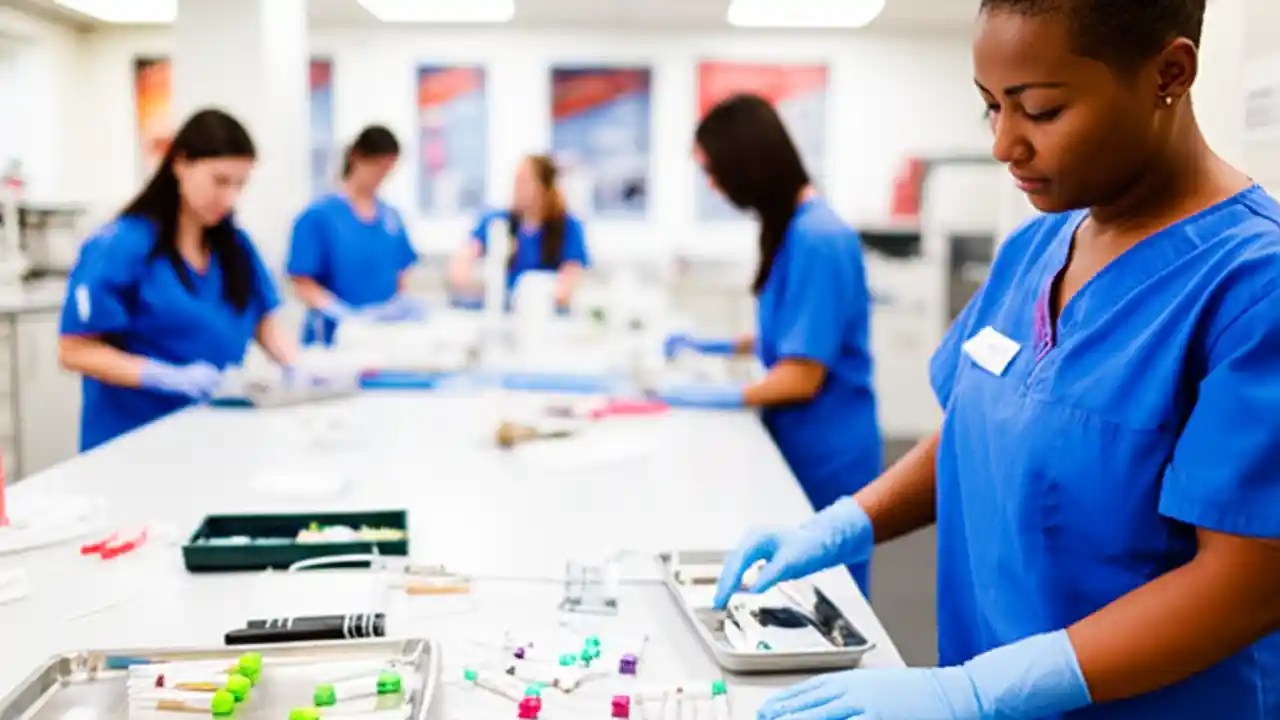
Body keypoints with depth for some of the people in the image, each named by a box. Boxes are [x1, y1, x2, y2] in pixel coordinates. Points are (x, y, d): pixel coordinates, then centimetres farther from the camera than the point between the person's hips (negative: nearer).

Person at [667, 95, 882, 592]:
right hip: (803, 446, 9)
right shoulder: (796, 228, 6)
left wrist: (724, 397, -11)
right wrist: (722, 347, 17)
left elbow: (802, 376, -21)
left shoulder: (817, 238, -22)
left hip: (828, 457, -9)